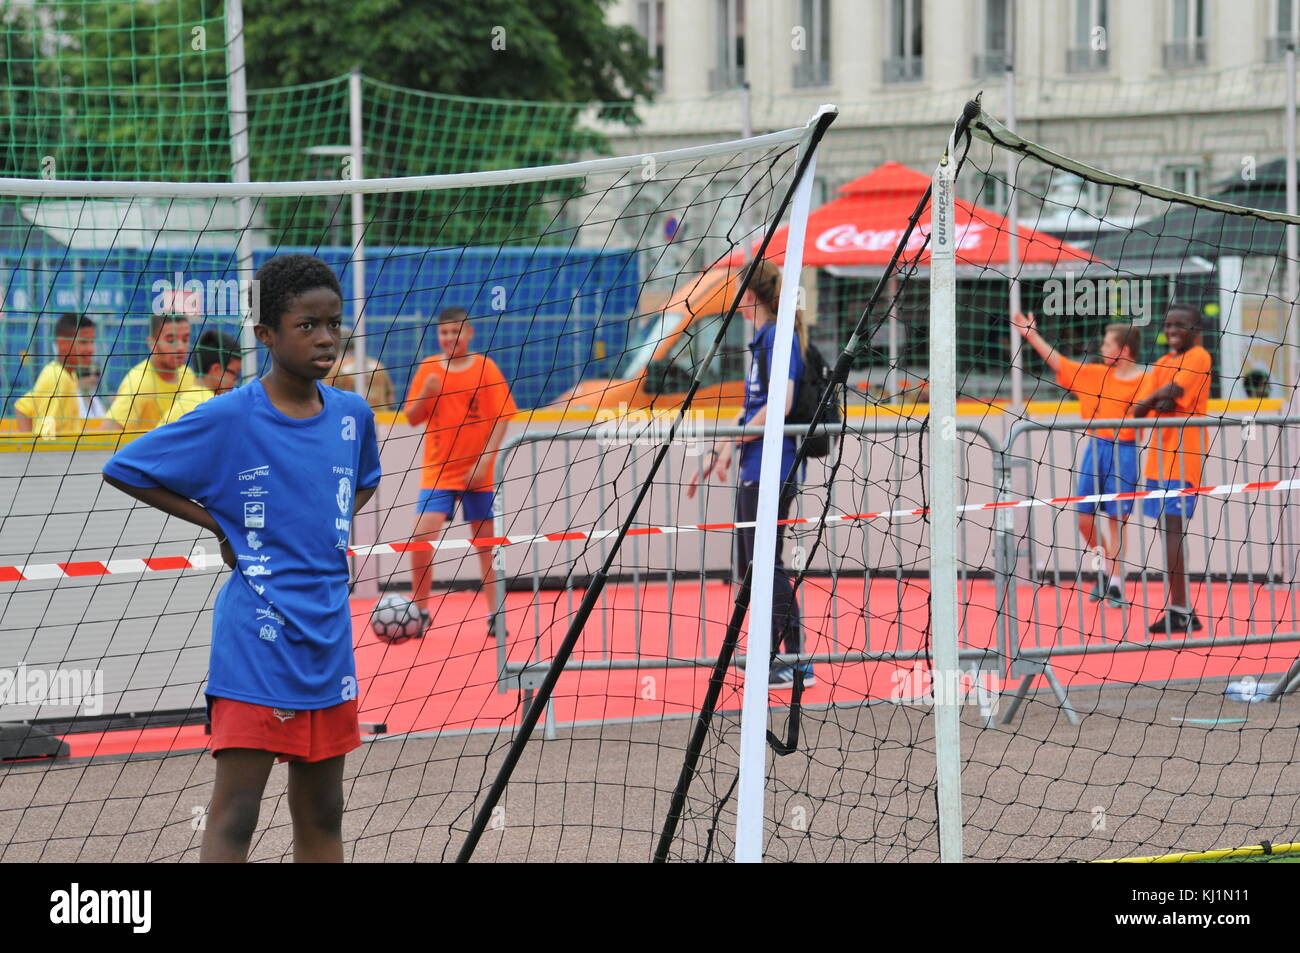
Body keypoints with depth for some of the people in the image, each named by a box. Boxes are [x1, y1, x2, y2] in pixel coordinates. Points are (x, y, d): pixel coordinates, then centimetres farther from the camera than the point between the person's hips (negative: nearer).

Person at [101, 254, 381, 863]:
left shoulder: (352, 415, 6)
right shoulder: (229, 417, -10)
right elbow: (123, 471, -3)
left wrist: (334, 527, 9)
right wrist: (219, 524, -5)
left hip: (328, 635, 6)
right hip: (256, 638, -6)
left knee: (321, 817, 12)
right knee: (234, 815, -9)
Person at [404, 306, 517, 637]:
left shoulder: (485, 367, -2)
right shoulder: (428, 368, 4)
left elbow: (501, 417, -3)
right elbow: (412, 418, 7)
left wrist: (485, 461, -12)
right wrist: (425, 395, -14)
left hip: (477, 473, -1)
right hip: (437, 471, 1)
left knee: (485, 542, 5)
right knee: (422, 537, -12)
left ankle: (494, 615, 13)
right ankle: (420, 610, 0)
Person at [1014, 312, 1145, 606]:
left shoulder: (1143, 383, -7)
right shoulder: (1095, 374, 11)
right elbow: (1059, 362, 16)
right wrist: (1032, 336, 17)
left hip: (1123, 452, -6)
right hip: (1095, 447, 6)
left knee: (1116, 520, -2)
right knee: (1084, 518, 5)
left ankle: (1115, 582, 6)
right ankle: (1104, 569, 27)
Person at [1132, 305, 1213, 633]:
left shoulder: (1198, 357, -6)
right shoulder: (1162, 363, 17)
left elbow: (1172, 390, -20)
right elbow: (1137, 409, 8)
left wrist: (1150, 400, -1)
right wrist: (1156, 403, -12)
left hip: (1184, 456, -8)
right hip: (1160, 457, 8)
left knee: (1172, 528, -14)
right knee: (1169, 529, 9)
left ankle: (1179, 609, -15)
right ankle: (1181, 608, 14)